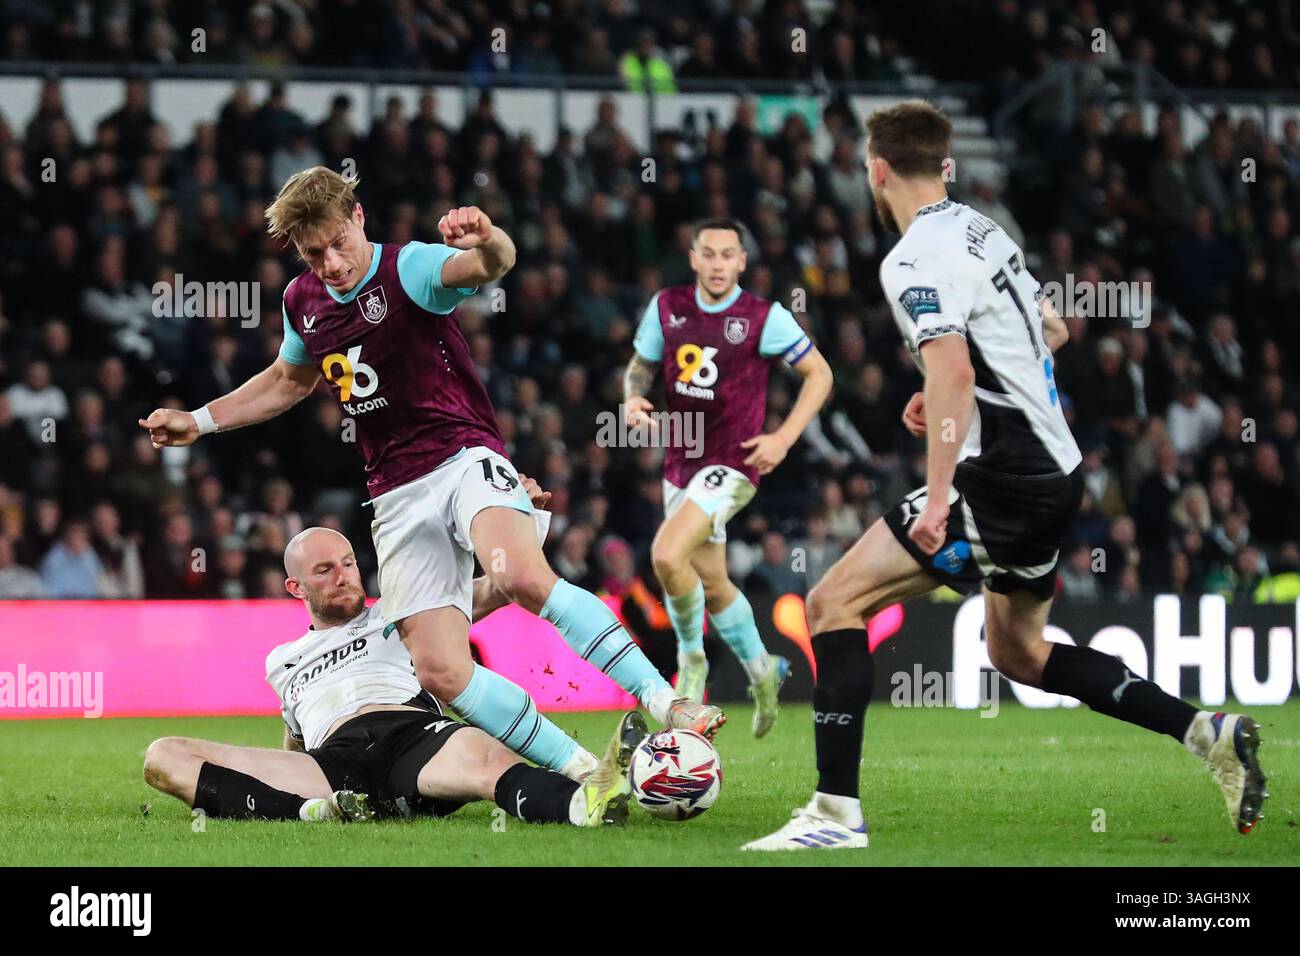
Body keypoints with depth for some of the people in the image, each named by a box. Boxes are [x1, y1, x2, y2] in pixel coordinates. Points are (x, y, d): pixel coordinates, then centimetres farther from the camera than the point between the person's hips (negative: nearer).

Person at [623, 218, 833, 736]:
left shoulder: (766, 318, -11)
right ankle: (761, 670, 39)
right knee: (711, 583, 16)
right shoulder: (667, 306, 1)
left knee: (667, 555, -25)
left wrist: (784, 437, -10)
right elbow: (640, 365, 14)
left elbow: (818, 373, -1)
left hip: (731, 463, -6)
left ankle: (691, 658, -2)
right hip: (679, 461, 6)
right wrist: (633, 398, -9)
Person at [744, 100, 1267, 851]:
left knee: (836, 602, -7)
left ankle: (838, 809, -12)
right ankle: (1210, 734, 16)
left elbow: (953, 370, -27)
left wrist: (937, 500, -28)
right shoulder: (983, 231, 14)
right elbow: (1053, 331, 27)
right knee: (1019, 652, 24)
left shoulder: (917, 259, -14)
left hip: (1003, 481, -9)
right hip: (1057, 471, 9)